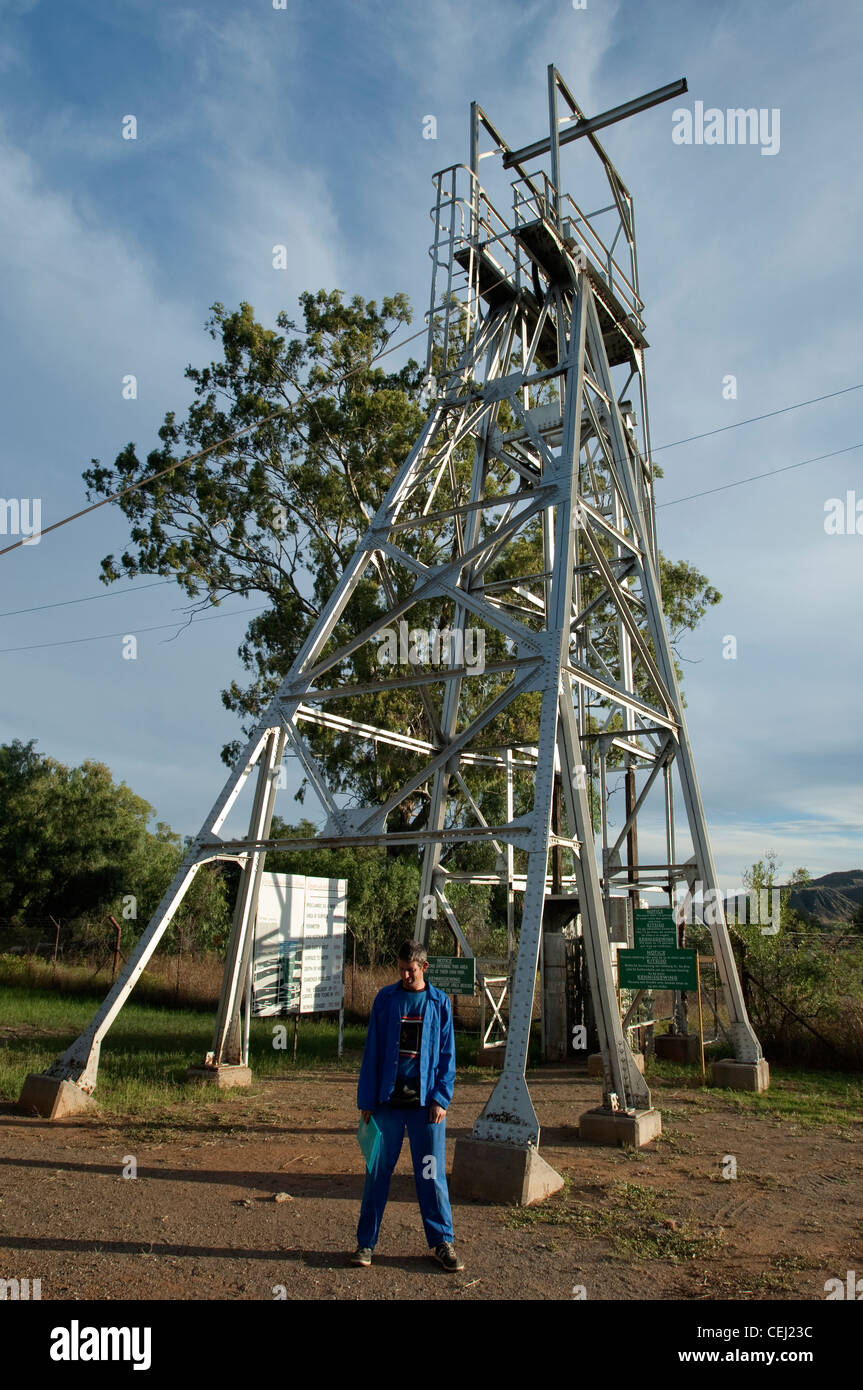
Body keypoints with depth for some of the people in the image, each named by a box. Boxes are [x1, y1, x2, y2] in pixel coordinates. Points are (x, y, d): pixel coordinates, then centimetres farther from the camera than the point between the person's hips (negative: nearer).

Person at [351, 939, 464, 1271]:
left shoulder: (440, 1003, 2)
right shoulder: (385, 999, 2)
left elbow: (447, 1054, 5)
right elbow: (372, 1051, 4)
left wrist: (441, 1098, -4)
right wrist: (366, 1100, 1)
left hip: (426, 1102, 0)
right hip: (388, 1100, 0)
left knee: (431, 1174, 5)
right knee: (378, 1172, 6)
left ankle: (441, 1242, 19)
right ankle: (366, 1242, 19)